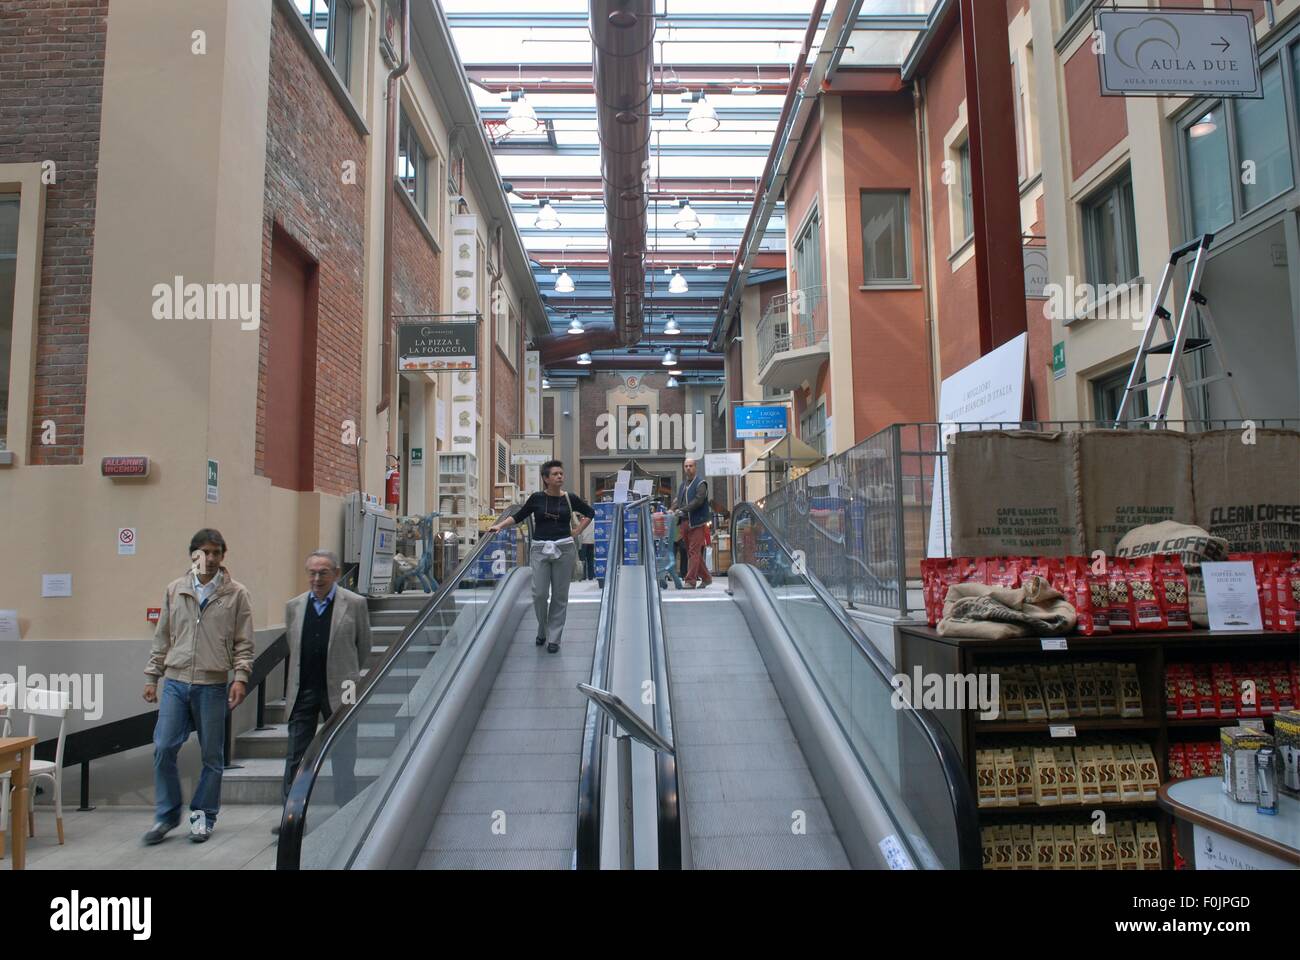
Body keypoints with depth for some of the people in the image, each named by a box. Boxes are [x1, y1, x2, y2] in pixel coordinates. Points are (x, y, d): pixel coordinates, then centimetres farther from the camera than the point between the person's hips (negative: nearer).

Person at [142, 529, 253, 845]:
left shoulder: (236, 594, -1)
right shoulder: (175, 590, 7)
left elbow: (243, 643, -1)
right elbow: (162, 638, 12)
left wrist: (240, 677, -11)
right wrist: (151, 677, 10)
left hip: (212, 685, -2)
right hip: (175, 682, 2)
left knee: (212, 755, 6)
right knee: (163, 748, -1)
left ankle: (203, 815, 21)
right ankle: (167, 815, 17)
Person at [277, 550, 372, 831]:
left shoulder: (355, 604, -4)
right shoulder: (293, 606, 7)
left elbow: (364, 649, 6)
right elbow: (292, 647, 17)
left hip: (339, 692, -3)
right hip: (302, 692, 3)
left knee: (343, 760, 6)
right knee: (295, 758, 7)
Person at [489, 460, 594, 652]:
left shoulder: (570, 499, 3)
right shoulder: (537, 498, 1)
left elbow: (590, 512, 17)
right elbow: (518, 517, 7)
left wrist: (578, 530, 8)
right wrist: (499, 526, -3)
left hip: (564, 549, 1)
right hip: (540, 550, 0)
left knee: (560, 595, 3)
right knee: (539, 593, -5)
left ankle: (553, 638, 13)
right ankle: (542, 630, 22)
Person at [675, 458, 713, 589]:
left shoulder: (700, 483, -5)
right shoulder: (683, 485, 19)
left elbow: (698, 501, -17)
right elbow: (679, 501, 17)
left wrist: (683, 510, -21)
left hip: (697, 523, -8)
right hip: (686, 523, 8)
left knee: (694, 552, -10)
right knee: (691, 552, 11)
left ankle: (691, 581, -11)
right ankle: (706, 578, 22)